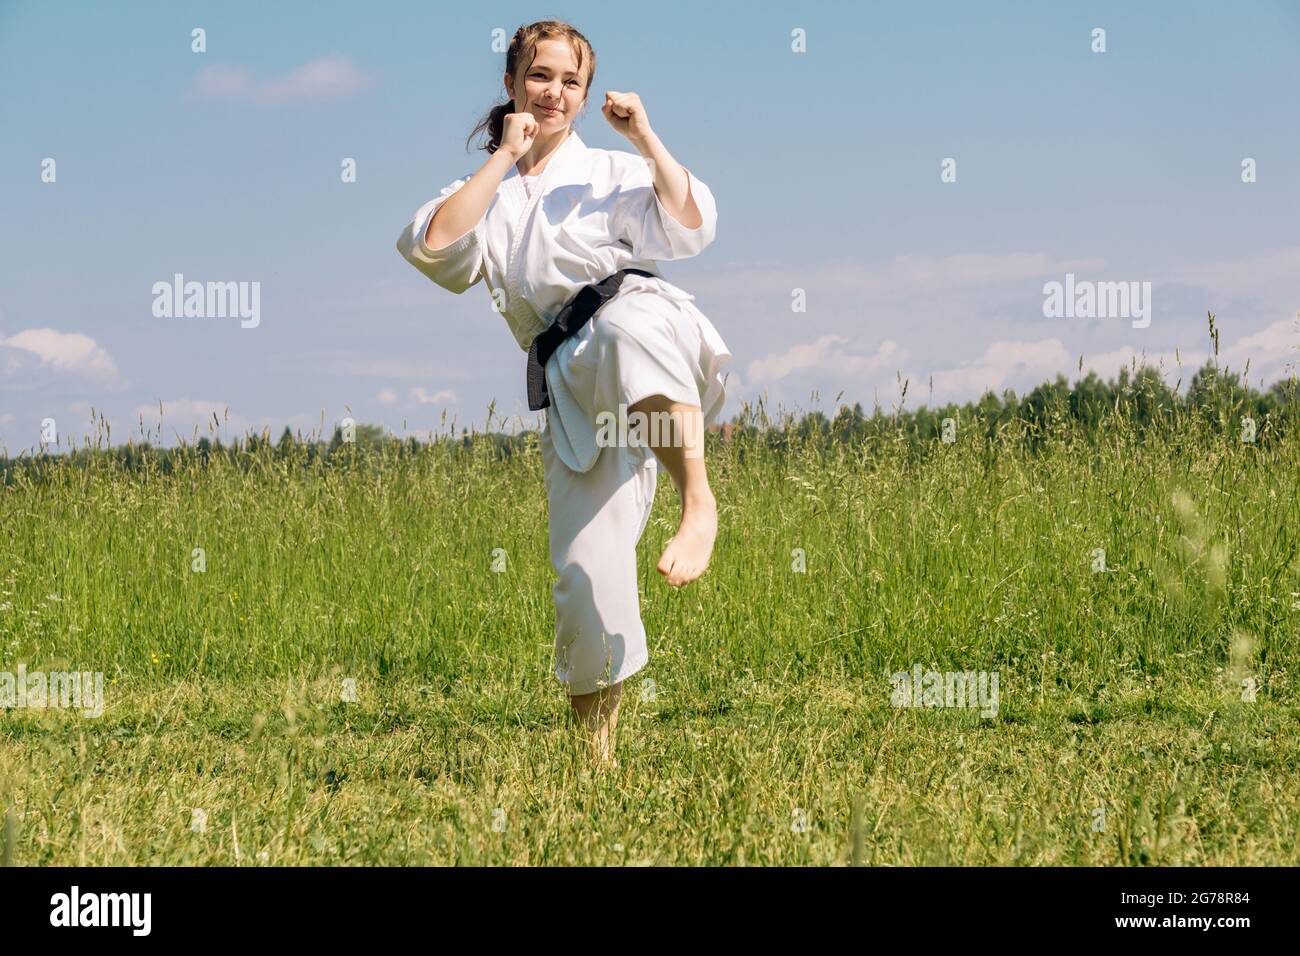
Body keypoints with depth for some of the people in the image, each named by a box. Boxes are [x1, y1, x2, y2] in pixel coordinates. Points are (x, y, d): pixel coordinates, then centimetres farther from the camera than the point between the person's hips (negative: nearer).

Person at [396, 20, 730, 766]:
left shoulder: (612, 172, 20)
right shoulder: (482, 191, 23)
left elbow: (692, 228, 3)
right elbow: (432, 244, -1)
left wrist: (646, 140, -2)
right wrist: (505, 159, 3)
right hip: (574, 384, 2)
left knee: (631, 327, -43)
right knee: (587, 571, -6)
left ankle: (700, 502, -50)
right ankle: (597, 753, 7)